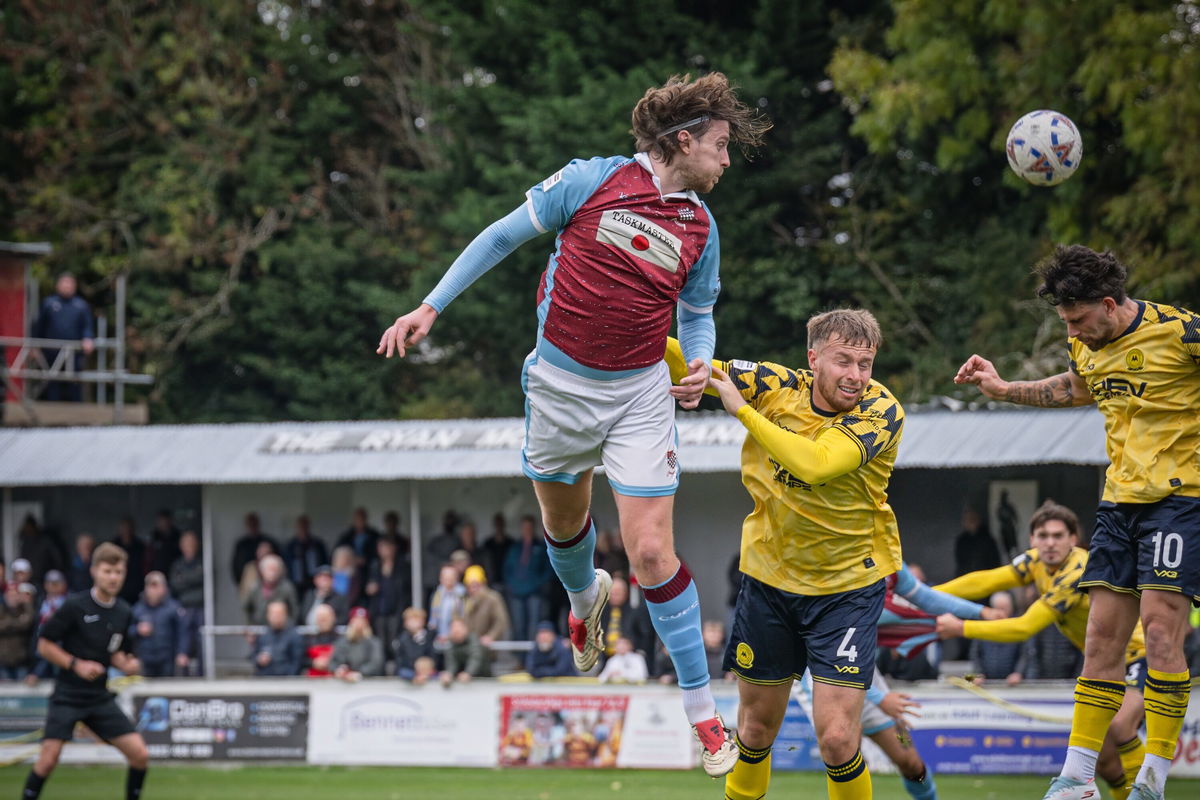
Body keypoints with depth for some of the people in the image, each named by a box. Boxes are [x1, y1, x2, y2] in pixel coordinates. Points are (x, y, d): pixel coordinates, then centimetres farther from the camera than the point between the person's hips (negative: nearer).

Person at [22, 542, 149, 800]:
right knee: (48, 759, -14)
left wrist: (127, 665, -4)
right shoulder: (75, 606, -12)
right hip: (67, 696, -5)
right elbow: (44, 645, -6)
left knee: (140, 755, -4)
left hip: (100, 698, 5)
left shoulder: (124, 612, 4)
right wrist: (76, 665, -18)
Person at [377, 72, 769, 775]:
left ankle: (702, 710, -1)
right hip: (560, 383, 0)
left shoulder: (701, 228, 0)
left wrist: (700, 364, -9)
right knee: (564, 524, 21)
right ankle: (585, 597, 57)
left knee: (651, 554, -9)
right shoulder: (593, 180, -10)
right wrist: (431, 306, -4)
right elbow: (504, 236, -1)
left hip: (640, 396, 0)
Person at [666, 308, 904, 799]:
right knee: (756, 729, 14)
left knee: (837, 739, -13)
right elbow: (687, 366, -5)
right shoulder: (778, 386, -9)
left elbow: (815, 464, -35)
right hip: (769, 577, 3)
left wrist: (741, 408, -30)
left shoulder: (882, 411, -20)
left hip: (848, 587, -3)